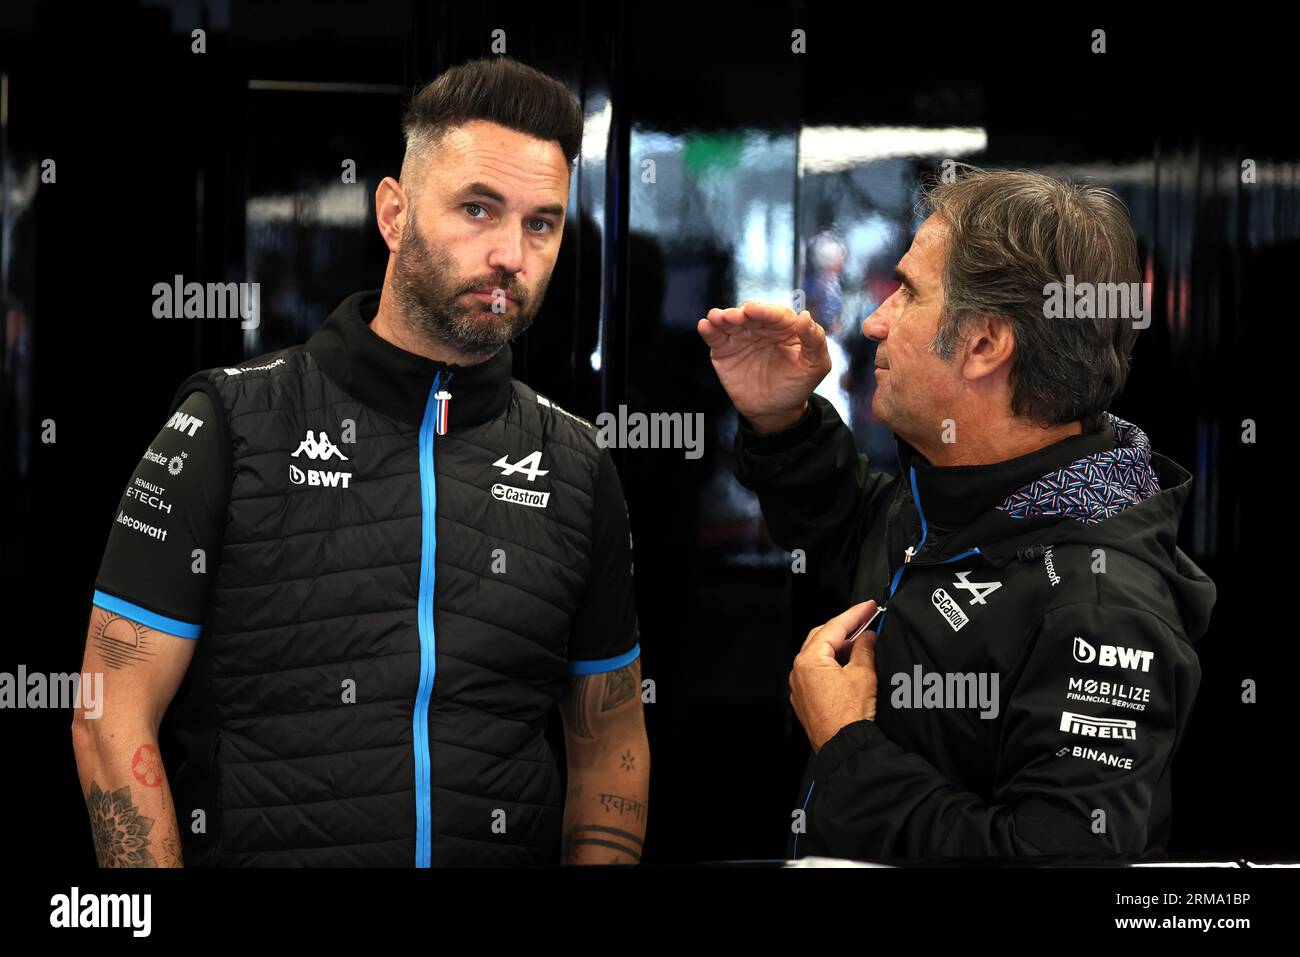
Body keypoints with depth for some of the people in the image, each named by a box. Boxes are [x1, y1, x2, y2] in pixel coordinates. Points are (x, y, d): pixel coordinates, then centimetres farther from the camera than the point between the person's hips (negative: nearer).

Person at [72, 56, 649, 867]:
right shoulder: (233, 425, 2)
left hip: (514, 850, 3)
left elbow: (611, 742, 17)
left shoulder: (577, 466, 12)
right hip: (255, 848, -2)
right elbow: (114, 722, -1)